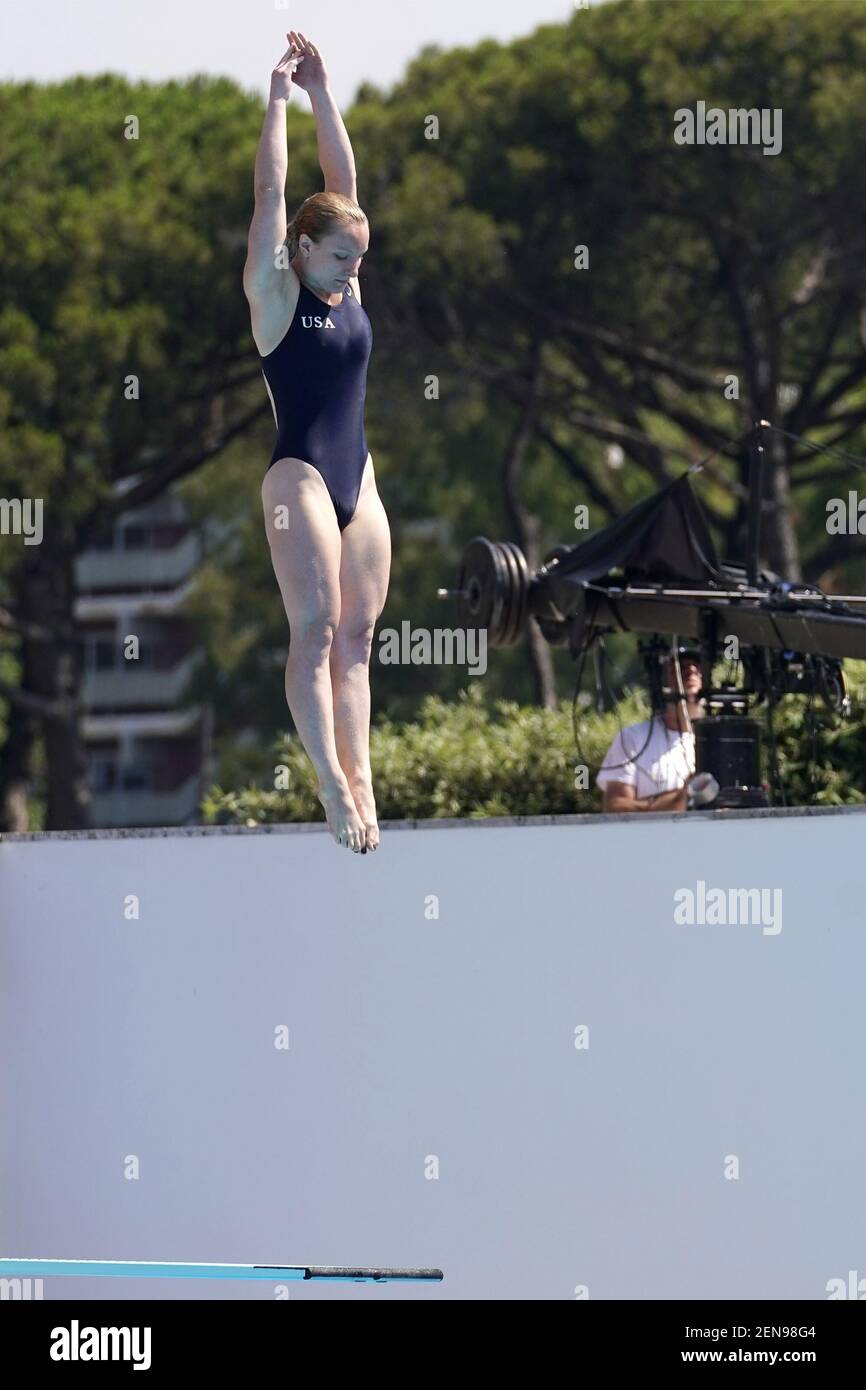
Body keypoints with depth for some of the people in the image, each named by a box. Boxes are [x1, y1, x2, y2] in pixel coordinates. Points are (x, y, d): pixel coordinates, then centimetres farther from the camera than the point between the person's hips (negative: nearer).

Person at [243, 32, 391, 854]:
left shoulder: (344, 290, 12)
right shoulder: (273, 291, -3)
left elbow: (344, 179, 12)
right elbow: (270, 189, -5)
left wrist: (321, 94, 9)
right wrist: (282, 97, -2)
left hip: (357, 480, 7)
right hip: (299, 476, -7)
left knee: (356, 635, 1)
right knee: (315, 631, -11)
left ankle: (360, 774, -1)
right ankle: (332, 785, -16)